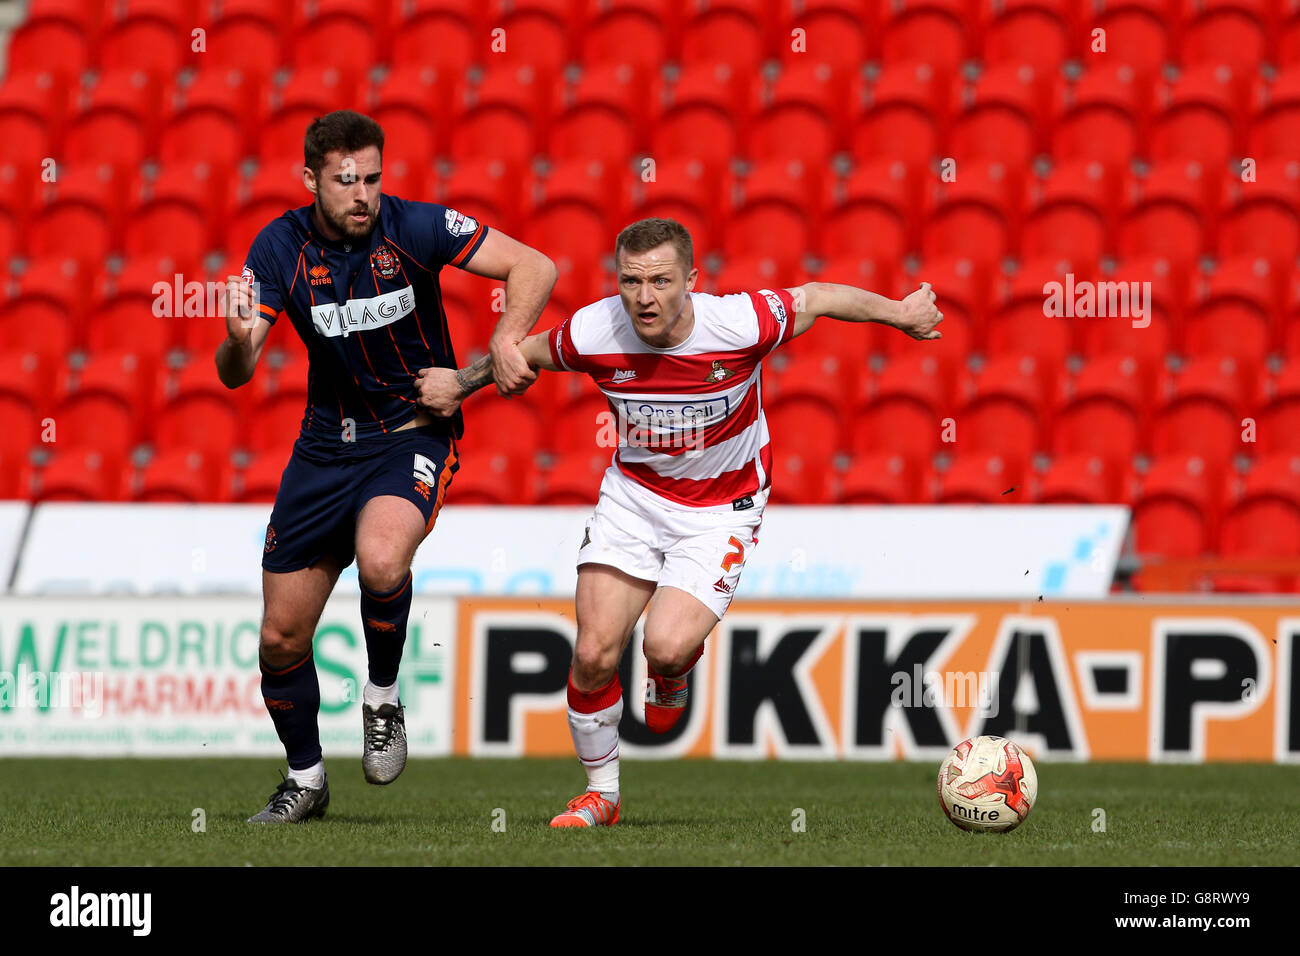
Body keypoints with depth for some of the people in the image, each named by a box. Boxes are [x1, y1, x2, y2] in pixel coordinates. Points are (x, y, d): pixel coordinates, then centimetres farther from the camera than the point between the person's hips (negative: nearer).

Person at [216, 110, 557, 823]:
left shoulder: (415, 228, -15)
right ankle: (305, 778, 28)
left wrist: (507, 339, -29)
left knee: (381, 558, -35)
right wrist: (238, 342, -35)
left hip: (414, 435, -3)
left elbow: (534, 267, -13)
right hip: (327, 443, 3)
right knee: (281, 638, 4)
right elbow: (234, 375, -11)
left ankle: (383, 701, -8)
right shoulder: (281, 248, -9)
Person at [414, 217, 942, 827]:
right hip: (634, 494, 2)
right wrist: (459, 383, 12)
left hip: (721, 509, -2)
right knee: (594, 654, -8)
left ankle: (672, 677, 19)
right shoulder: (594, 333, -19)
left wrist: (899, 312, 6)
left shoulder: (739, 325, -26)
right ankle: (601, 793, 16)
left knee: (666, 647, -22)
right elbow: (525, 353, 4)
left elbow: (821, 297, -7)